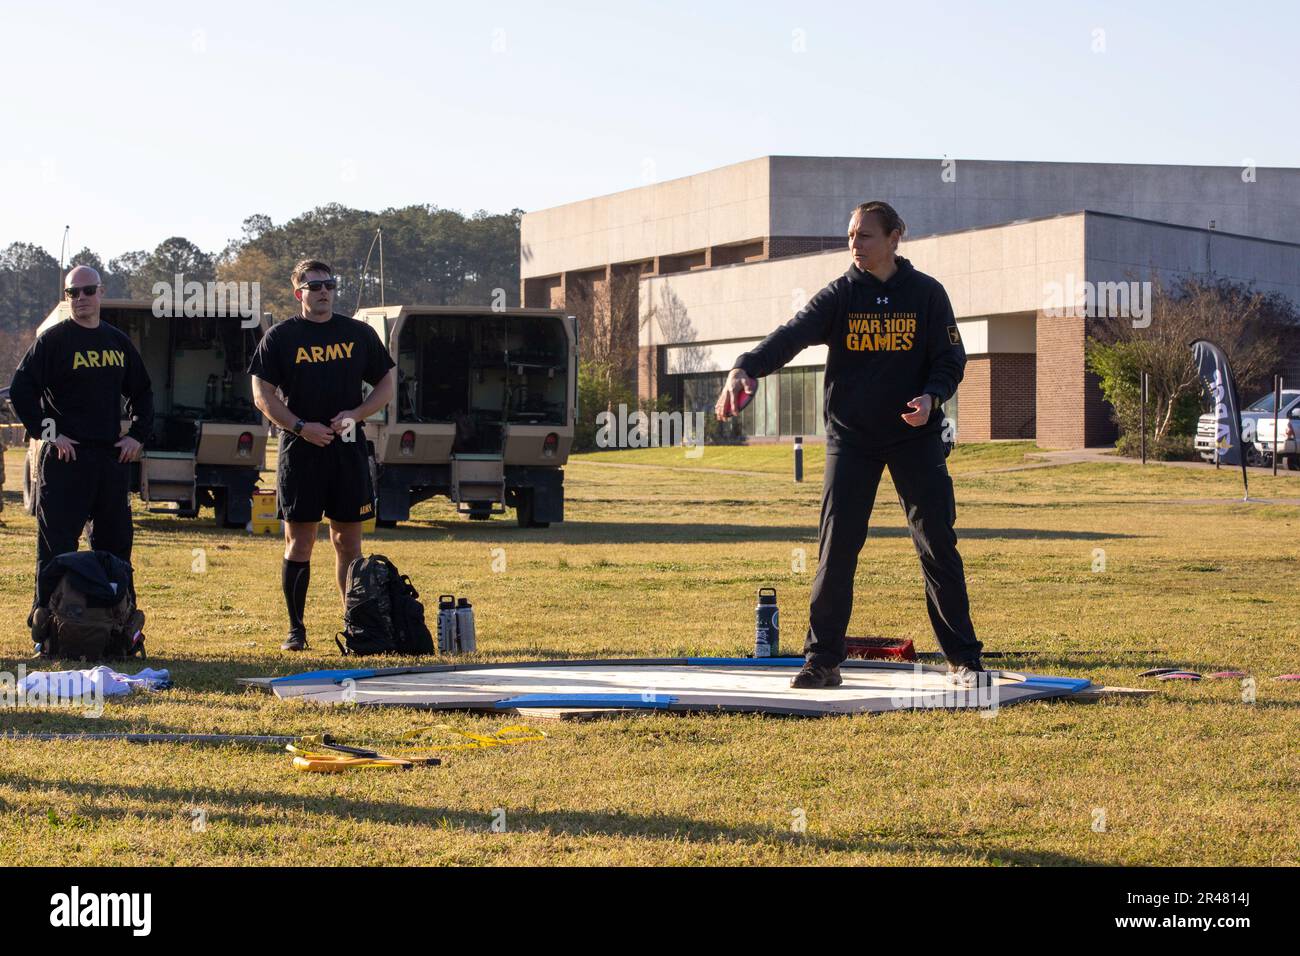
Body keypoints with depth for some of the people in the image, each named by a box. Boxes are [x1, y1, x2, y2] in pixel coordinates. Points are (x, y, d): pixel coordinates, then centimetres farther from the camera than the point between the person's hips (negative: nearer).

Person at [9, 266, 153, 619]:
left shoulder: (118, 341, 13)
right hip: (66, 456, -5)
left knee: (116, 541, 9)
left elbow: (142, 392, 23)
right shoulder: (53, 340, -3)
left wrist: (138, 434, 10)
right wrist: (47, 433, -12)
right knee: (57, 542, -6)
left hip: (113, 456, 6)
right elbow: (21, 390, -7)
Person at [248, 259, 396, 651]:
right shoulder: (280, 337, 2)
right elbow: (263, 395, -1)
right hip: (300, 451, -2)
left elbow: (386, 384, 14)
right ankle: (296, 629, 5)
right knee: (299, 541, -1)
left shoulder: (359, 334, 10)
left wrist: (355, 415, -4)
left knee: (348, 541, 6)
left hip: (349, 449, 2)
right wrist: (301, 427, -13)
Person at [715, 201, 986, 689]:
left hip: (915, 434, 0)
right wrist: (745, 368, -35)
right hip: (850, 435, 0)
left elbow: (951, 358, 2)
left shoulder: (927, 294, -1)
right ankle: (822, 660, 5)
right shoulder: (838, 296, -2)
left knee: (938, 546, -1)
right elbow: (792, 335, -17)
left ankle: (963, 659, 8)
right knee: (836, 547, -4)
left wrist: (931, 396, -19)